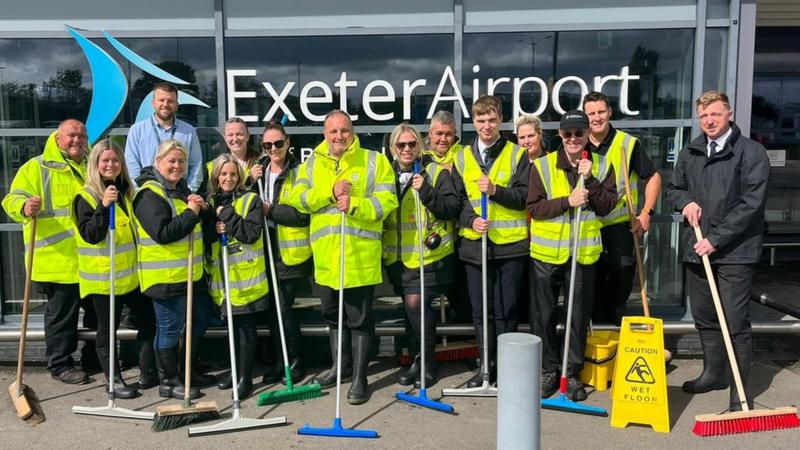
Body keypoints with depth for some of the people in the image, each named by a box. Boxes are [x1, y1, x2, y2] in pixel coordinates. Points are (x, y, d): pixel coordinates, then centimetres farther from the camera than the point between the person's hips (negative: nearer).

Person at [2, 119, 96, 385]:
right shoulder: (36, 167, -2)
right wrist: (25, 207, -31)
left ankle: (96, 357, 31)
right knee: (62, 314, 2)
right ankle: (60, 364, 16)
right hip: (59, 259, -6)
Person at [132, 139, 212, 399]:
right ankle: (169, 381, 16)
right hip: (165, 275, -9)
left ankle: (187, 371, 33)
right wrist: (190, 213, -17)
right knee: (170, 327, 2)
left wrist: (200, 207, 2)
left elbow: (196, 225, 23)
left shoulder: (181, 188, 15)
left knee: (200, 320, 17)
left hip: (190, 272, 10)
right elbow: (163, 233, -24)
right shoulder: (150, 195, -14)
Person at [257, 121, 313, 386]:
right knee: (271, 308, 11)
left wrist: (271, 210, -16)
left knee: (282, 308, -5)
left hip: (291, 252, -6)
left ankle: (295, 362, 14)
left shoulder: (299, 172, -7)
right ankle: (279, 362, 24)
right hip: (267, 251, 6)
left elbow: (303, 213, -13)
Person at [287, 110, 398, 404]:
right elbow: (297, 198, -2)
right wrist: (330, 193, -15)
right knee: (333, 315, 18)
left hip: (361, 254, -4)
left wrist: (354, 204, -22)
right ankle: (341, 365, 37)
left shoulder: (375, 161, 0)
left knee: (360, 318, 3)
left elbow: (387, 201, -9)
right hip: (325, 254, 5)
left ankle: (360, 377, 15)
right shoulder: (312, 163, 10)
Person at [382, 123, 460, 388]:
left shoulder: (436, 172, -1)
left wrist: (427, 192, -21)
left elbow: (453, 208, -9)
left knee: (416, 302, -16)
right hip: (398, 257, 6)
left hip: (430, 254, -5)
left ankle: (428, 362, 2)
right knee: (412, 307, 14)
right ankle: (420, 358, 31)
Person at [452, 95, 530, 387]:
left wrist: (495, 190, -19)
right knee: (480, 310, 10)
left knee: (506, 311, 3)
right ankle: (487, 367, 24)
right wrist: (470, 219, -10)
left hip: (510, 243, -3)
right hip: (474, 243, 3)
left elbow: (525, 196, -5)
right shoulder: (462, 158, 10)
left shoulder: (517, 155, 2)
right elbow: (456, 199, 8)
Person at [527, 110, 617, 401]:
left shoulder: (601, 166, 3)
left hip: (583, 252, 1)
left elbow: (607, 205, -4)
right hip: (546, 251, -1)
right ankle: (548, 370, 24)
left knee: (579, 314, 9)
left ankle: (573, 373, 24)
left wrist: (589, 179, -15)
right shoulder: (542, 166, -3)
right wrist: (567, 201, -19)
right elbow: (534, 207, -8)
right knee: (544, 314, 8)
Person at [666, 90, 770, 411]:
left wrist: (716, 238, -17)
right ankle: (713, 373, 34)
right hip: (696, 249, 6)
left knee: (736, 322, -3)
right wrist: (685, 201, -2)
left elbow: (751, 202, -13)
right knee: (703, 316, 16)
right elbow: (673, 188, 22)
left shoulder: (752, 152, -6)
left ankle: (740, 392, 8)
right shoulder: (690, 153, 11)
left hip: (734, 251, -6)